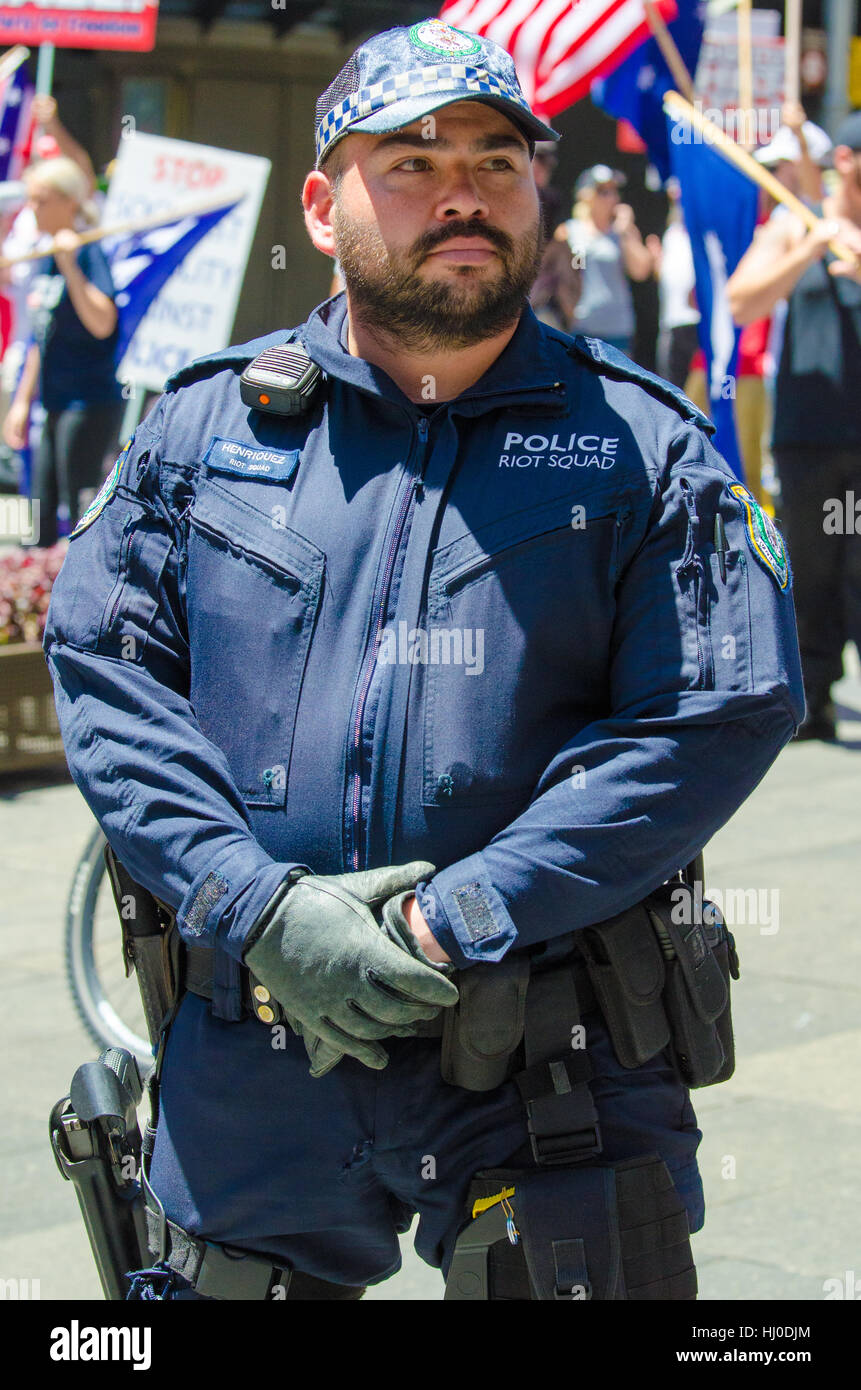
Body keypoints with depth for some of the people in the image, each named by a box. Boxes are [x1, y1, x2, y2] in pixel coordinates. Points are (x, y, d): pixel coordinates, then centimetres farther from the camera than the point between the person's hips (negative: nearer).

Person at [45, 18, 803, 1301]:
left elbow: (722, 713, -8)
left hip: (548, 1064, -1)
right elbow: (102, 667, 1)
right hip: (246, 1056, 2)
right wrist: (261, 908, -14)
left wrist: (453, 926, -15)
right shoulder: (205, 423, 7)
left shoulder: (643, 445, 1)